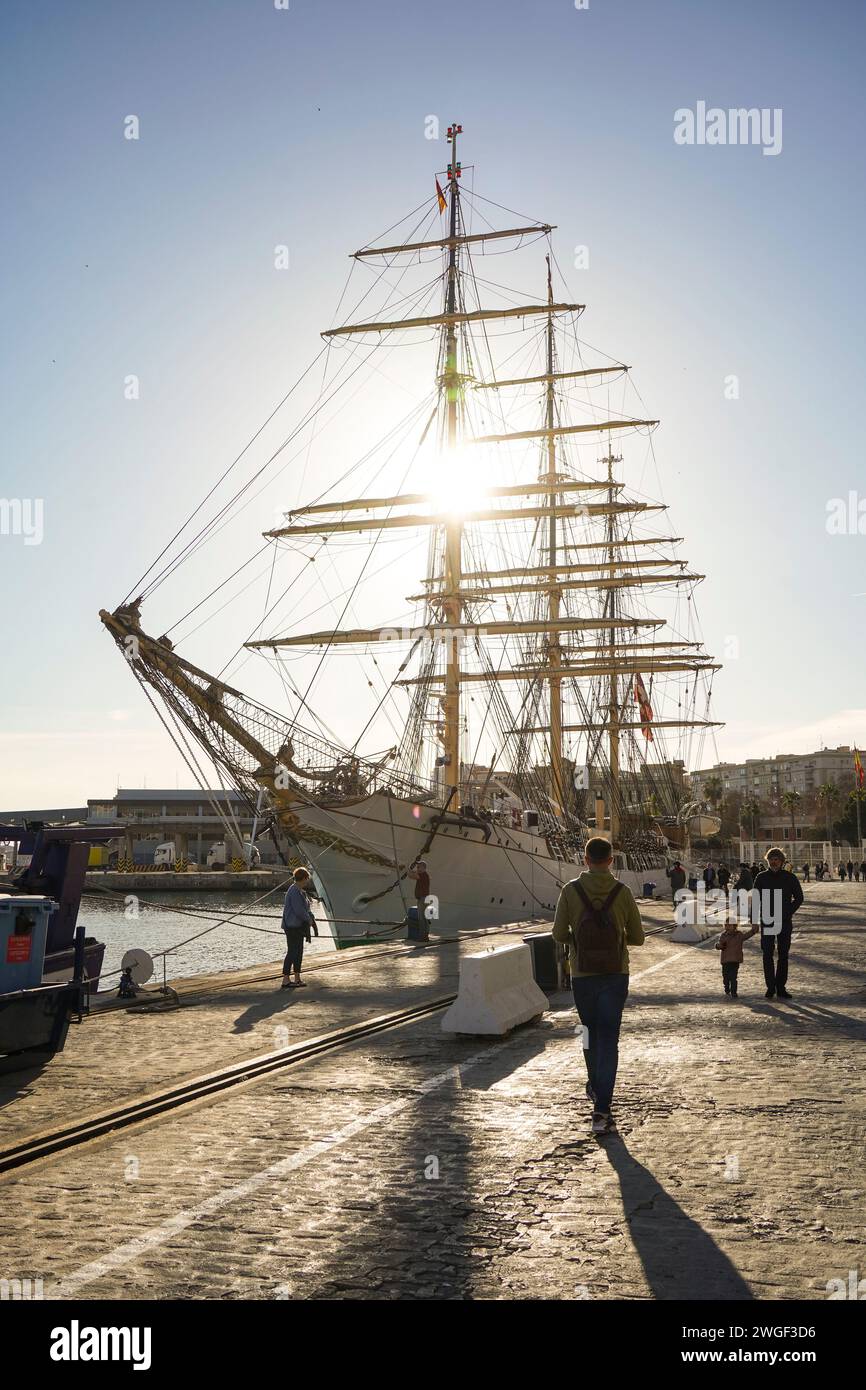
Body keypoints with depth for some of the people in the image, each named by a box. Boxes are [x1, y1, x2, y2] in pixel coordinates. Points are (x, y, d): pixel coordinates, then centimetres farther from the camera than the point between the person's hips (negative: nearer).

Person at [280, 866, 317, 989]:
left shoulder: (300, 891, 15)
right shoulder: (295, 891, -19)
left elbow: (305, 907, 22)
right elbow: (299, 910, -23)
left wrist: (311, 918, 9)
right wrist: (309, 920, -9)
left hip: (299, 926, 10)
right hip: (292, 926, -10)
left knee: (299, 951, 12)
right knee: (292, 952, -8)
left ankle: (297, 979, 18)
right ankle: (285, 980, -6)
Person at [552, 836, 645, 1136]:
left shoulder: (571, 891, -7)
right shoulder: (622, 892, -5)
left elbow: (558, 934, -8)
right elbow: (637, 937, 0)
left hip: (582, 975, 1)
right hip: (616, 976, 0)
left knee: (591, 1032, 23)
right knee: (608, 1040, 1)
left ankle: (595, 1085, 41)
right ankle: (601, 1110, -5)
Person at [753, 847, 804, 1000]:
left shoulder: (790, 878, 2)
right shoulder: (761, 878, 3)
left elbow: (799, 898, 9)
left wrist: (788, 913, -2)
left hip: (785, 922, 0)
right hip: (767, 921, 0)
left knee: (783, 955, 5)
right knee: (767, 954, -3)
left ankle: (781, 987, 11)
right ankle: (770, 987, 3)